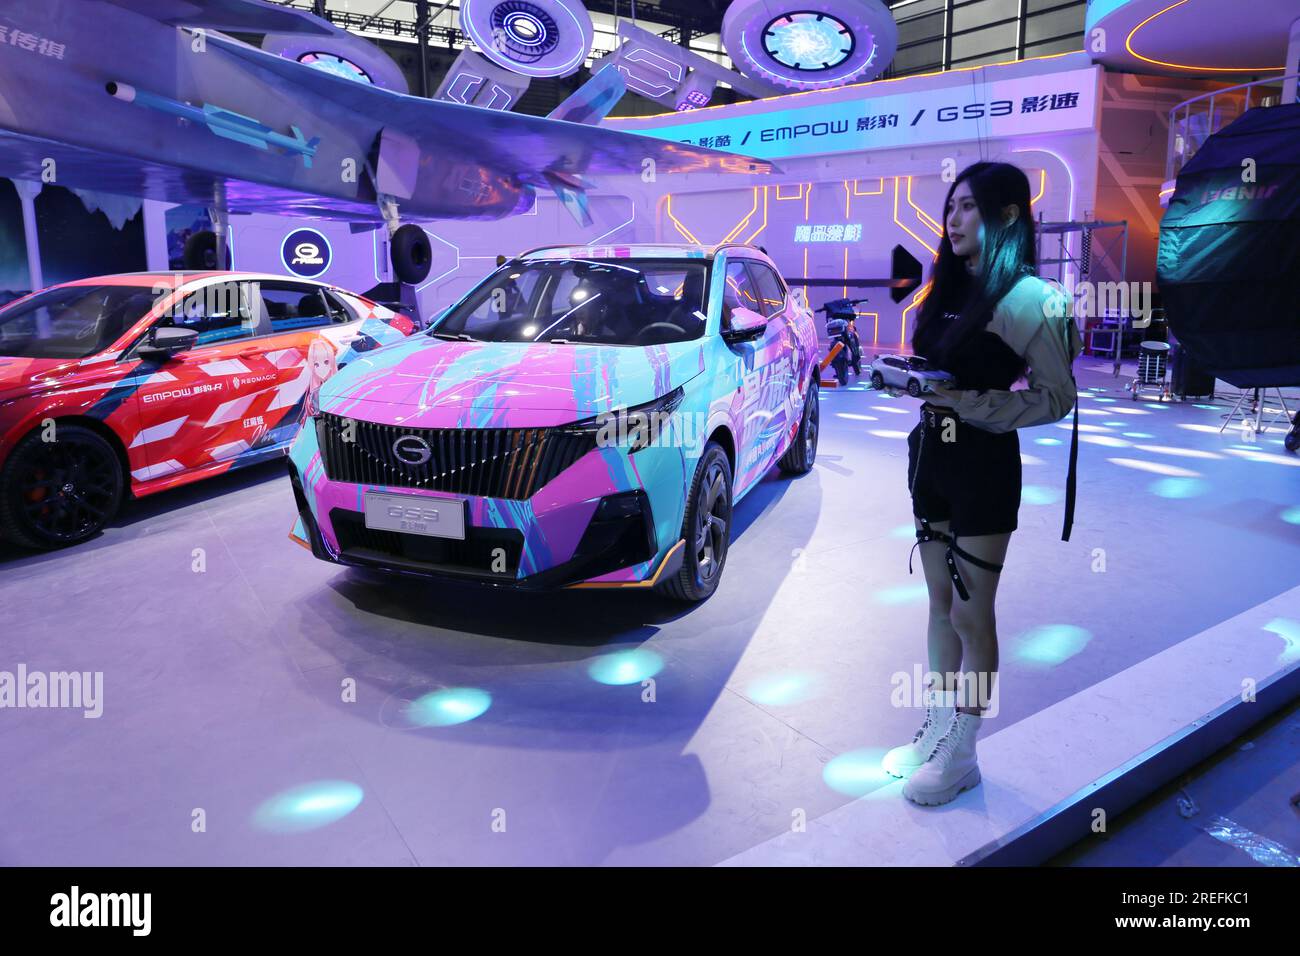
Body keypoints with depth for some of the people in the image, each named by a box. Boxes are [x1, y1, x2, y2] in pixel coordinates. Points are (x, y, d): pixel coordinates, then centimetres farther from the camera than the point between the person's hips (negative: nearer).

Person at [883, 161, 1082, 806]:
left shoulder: (1027, 298, -12)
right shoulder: (948, 289, 11)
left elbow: (1057, 399, -14)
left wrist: (963, 402, -22)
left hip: (983, 466, -7)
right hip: (930, 456, 8)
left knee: (971, 614, 2)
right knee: (940, 603, 15)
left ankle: (959, 758, 17)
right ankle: (935, 734, 28)